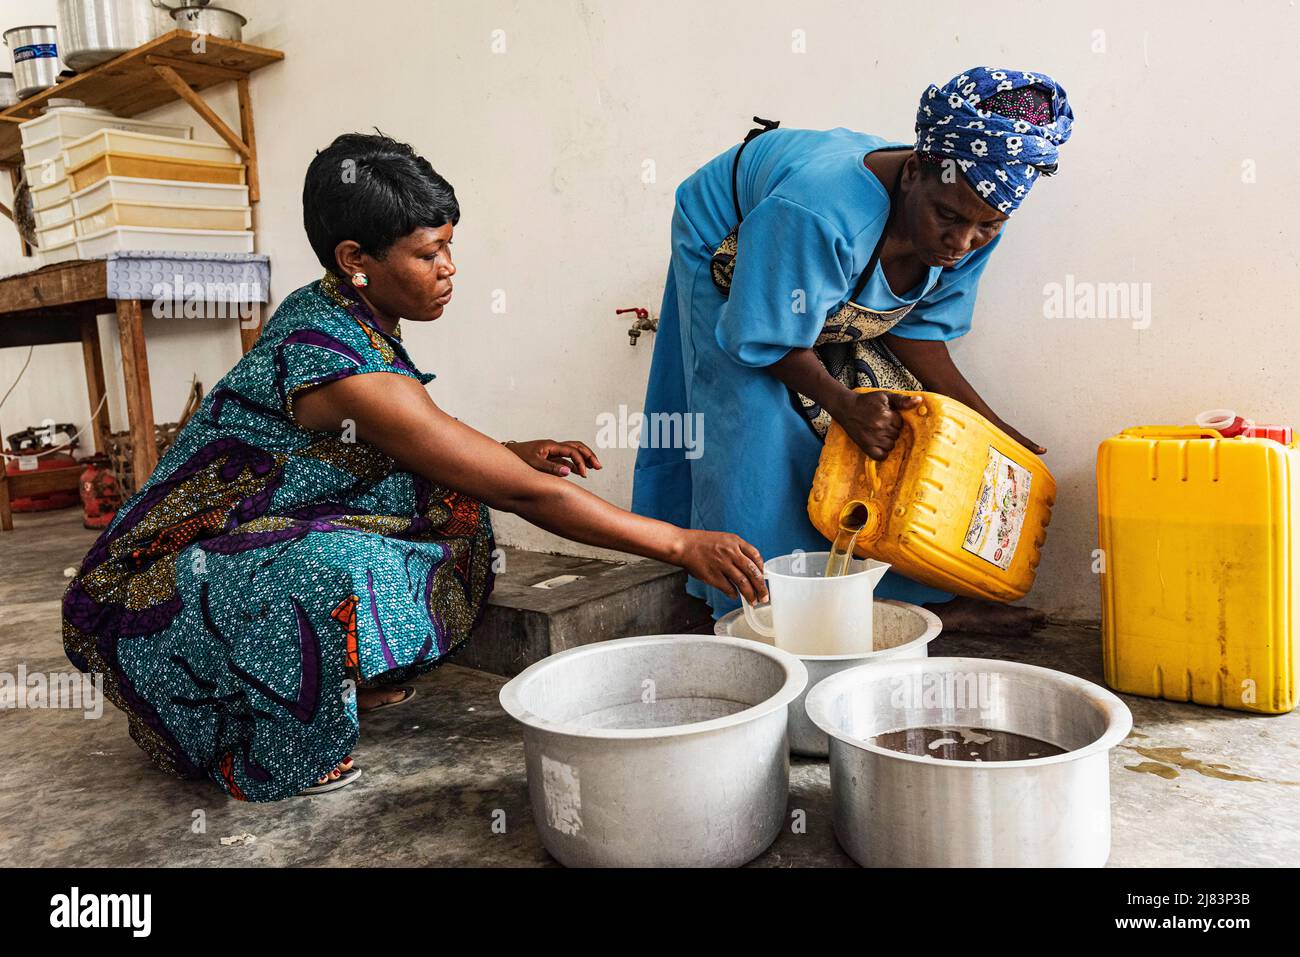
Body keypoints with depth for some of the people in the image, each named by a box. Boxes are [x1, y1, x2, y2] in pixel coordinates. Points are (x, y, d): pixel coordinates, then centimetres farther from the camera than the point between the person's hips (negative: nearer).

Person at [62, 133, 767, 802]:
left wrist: (509, 453, -1)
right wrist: (680, 544, -22)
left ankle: (340, 678, 9)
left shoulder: (322, 312, -1)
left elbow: (412, 446, 14)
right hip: (165, 590, -8)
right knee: (339, 573, -38)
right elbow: (526, 496, -28)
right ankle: (267, 758, -10)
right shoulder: (345, 364, -28)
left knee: (450, 507, 1)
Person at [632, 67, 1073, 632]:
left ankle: (917, 595, 7)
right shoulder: (818, 212, -46)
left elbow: (916, 328, -12)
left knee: (891, 419, -4)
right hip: (731, 252, -5)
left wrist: (987, 424, -15)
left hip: (849, 293, 5)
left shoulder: (976, 219, -25)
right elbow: (770, 338, -32)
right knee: (759, 426, -17)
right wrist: (843, 404, -39)